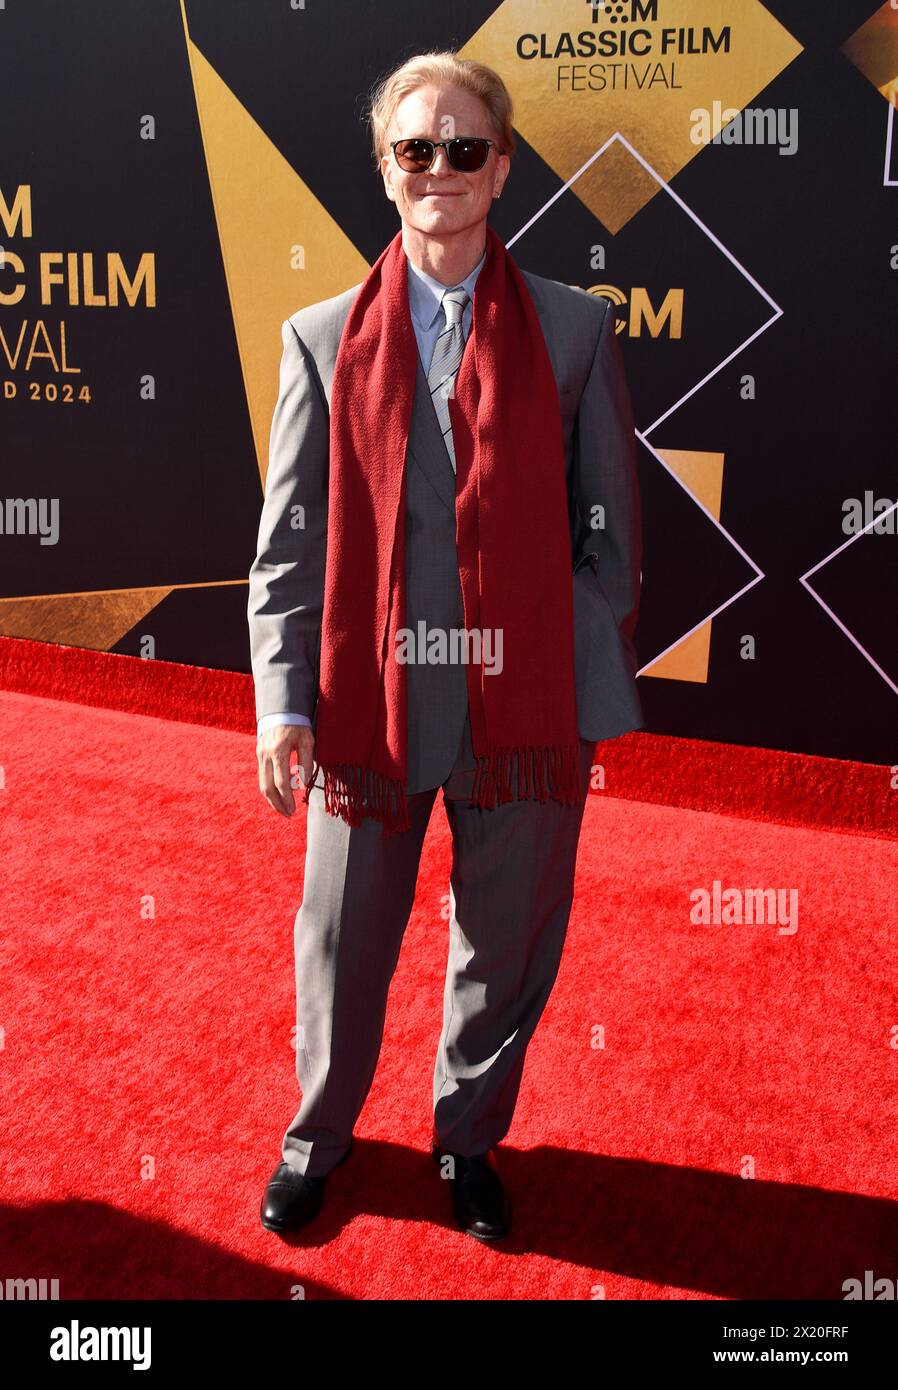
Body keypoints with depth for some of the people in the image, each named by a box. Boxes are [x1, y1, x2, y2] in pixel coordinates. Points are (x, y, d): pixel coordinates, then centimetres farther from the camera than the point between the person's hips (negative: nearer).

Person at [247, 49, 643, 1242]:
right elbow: (289, 540, 1)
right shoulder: (321, 337, 4)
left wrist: (600, 687, -1)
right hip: (371, 700, 0)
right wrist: (284, 702, -6)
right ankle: (318, 1138, 43)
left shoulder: (575, 330, 3)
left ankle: (470, 1139, 42)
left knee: (507, 948, 15)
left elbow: (611, 527, 4)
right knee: (342, 950, 15)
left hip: (527, 706, 0)